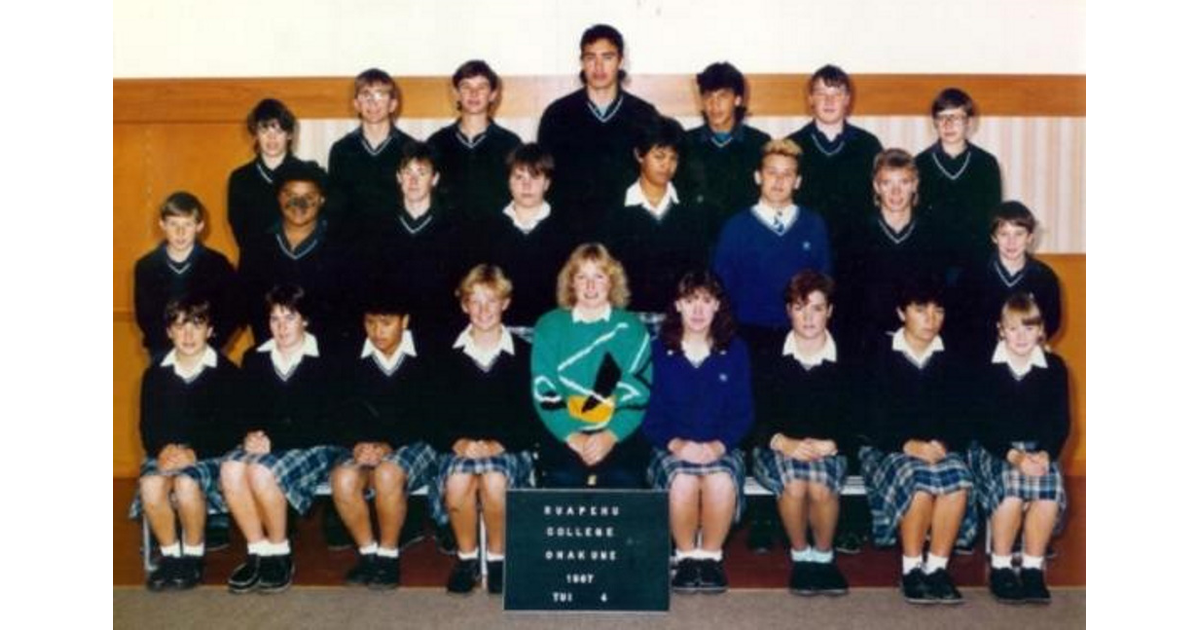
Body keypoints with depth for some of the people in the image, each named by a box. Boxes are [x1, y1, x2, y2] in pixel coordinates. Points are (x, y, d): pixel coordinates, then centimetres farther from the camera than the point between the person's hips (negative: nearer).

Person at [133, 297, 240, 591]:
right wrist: (163, 449, -14)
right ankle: (170, 555, -10)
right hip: (166, 452, 3)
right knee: (150, 483, -30)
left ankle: (193, 556, -11)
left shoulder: (226, 372, 0)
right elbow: (147, 426, 8)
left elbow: (228, 429, -5)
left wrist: (194, 453, -19)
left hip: (208, 454, -3)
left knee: (187, 483, -35)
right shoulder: (155, 374, 12)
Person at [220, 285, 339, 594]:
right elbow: (247, 409, 12)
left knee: (262, 472, -32)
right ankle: (257, 551, -11)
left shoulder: (323, 362, -5)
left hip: (312, 448, -5)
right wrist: (250, 434, -11)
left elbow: (321, 425, -10)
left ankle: (279, 554, -11)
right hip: (265, 444, 5)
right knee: (231, 469, -27)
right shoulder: (255, 358, 11)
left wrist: (274, 440, -18)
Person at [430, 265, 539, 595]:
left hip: (508, 447, -1)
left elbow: (530, 415, 1)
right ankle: (467, 556, -9)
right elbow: (439, 412, 6)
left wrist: (498, 444, -14)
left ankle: (496, 556, -9)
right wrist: (458, 442, -13)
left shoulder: (523, 354, 6)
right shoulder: (450, 356, 11)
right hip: (459, 446, 1)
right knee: (458, 480, -32)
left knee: (495, 481, -33)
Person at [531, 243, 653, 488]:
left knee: (623, 479, -23)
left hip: (620, 433, 0)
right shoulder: (549, 327, 10)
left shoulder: (631, 328, 10)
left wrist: (611, 435, -14)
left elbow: (639, 392, 1)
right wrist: (573, 437, -12)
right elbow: (544, 392, 2)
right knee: (563, 478, -23)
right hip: (564, 433, 0)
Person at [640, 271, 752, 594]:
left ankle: (711, 555, -11)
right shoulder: (658, 351, 4)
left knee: (721, 482, -34)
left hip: (721, 447, 1)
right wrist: (676, 444, -17)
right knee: (683, 482, -34)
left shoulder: (735, 351, 7)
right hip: (672, 447, 0)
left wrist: (718, 445, -14)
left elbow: (744, 412, 4)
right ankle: (686, 555, -11)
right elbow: (649, 413, 0)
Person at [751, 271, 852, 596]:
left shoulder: (845, 362, 5)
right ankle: (800, 555, -9)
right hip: (777, 447, 0)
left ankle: (823, 555, -8)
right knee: (794, 482, -34)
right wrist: (783, 442, -20)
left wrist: (829, 445, -18)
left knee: (820, 484, -34)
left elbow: (854, 421, 2)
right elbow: (755, 416, -2)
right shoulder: (769, 357, 3)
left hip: (828, 450, 0)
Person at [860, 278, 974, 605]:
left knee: (957, 479, -31)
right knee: (919, 478, -34)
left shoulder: (949, 360, 10)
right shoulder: (882, 358, 1)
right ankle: (911, 569, -19)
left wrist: (943, 444, -15)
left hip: (941, 448, 3)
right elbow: (874, 421, -5)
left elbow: (958, 416, 6)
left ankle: (936, 567, -20)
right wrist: (909, 445, -21)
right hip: (888, 449, -3)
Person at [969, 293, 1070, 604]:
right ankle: (1000, 567, -16)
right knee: (1013, 483, -33)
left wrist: (1044, 454, -15)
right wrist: (1013, 455, -21)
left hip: (1039, 450, 3)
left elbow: (1061, 422, 3)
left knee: (1050, 485, -30)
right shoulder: (985, 368, -4)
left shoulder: (1054, 367, 5)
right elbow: (982, 424, -8)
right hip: (992, 449, -2)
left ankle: (1033, 567, -15)